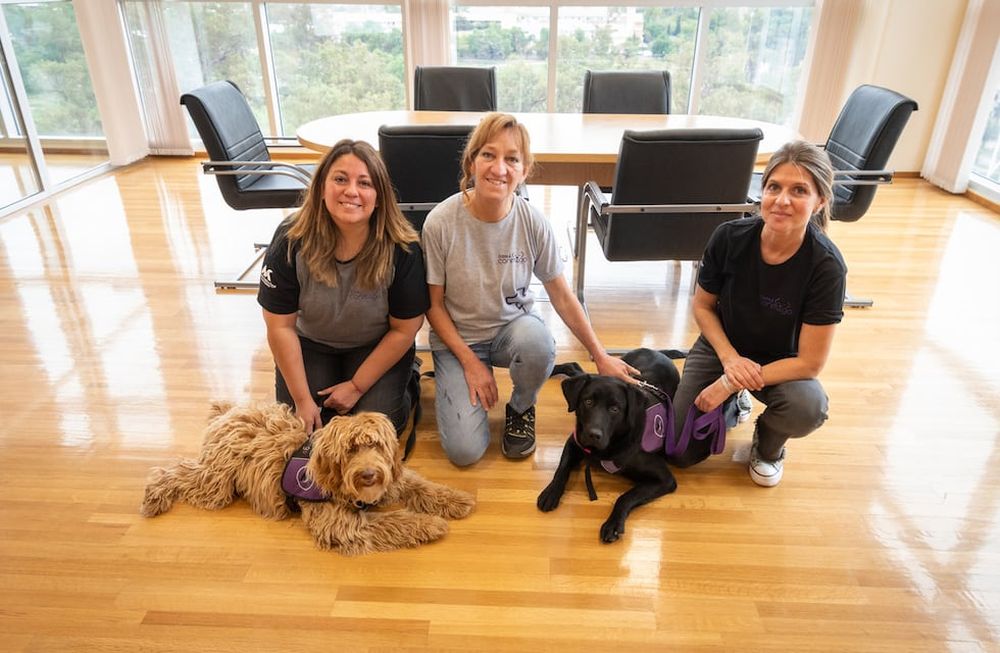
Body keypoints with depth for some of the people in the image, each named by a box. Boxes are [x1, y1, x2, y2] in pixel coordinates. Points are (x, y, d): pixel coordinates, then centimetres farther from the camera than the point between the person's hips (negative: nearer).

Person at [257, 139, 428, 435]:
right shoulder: (291, 240, -22)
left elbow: (404, 330, -14)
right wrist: (302, 400, -13)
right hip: (311, 344, 2)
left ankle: (403, 381, 15)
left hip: (376, 347, -1)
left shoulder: (402, 249, -25)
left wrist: (357, 386, -12)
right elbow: (281, 326, -14)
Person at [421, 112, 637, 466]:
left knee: (536, 340, -36)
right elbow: (434, 303, -8)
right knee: (465, 450, -17)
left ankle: (521, 408, -1)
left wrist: (601, 356, -2)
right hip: (458, 338, -2)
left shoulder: (533, 222, -14)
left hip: (514, 325, 2)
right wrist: (470, 362, -14)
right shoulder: (440, 222, -19)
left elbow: (561, 295, -4)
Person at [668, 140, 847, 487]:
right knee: (682, 455, -6)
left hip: (781, 362, -1)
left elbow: (810, 362, -23)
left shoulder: (826, 265, -26)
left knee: (808, 408, -35)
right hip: (722, 348, 1)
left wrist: (731, 383, -26)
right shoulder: (730, 237, -21)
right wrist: (730, 358, -19)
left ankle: (768, 445, 2)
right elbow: (702, 305, -5)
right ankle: (733, 405, 25)